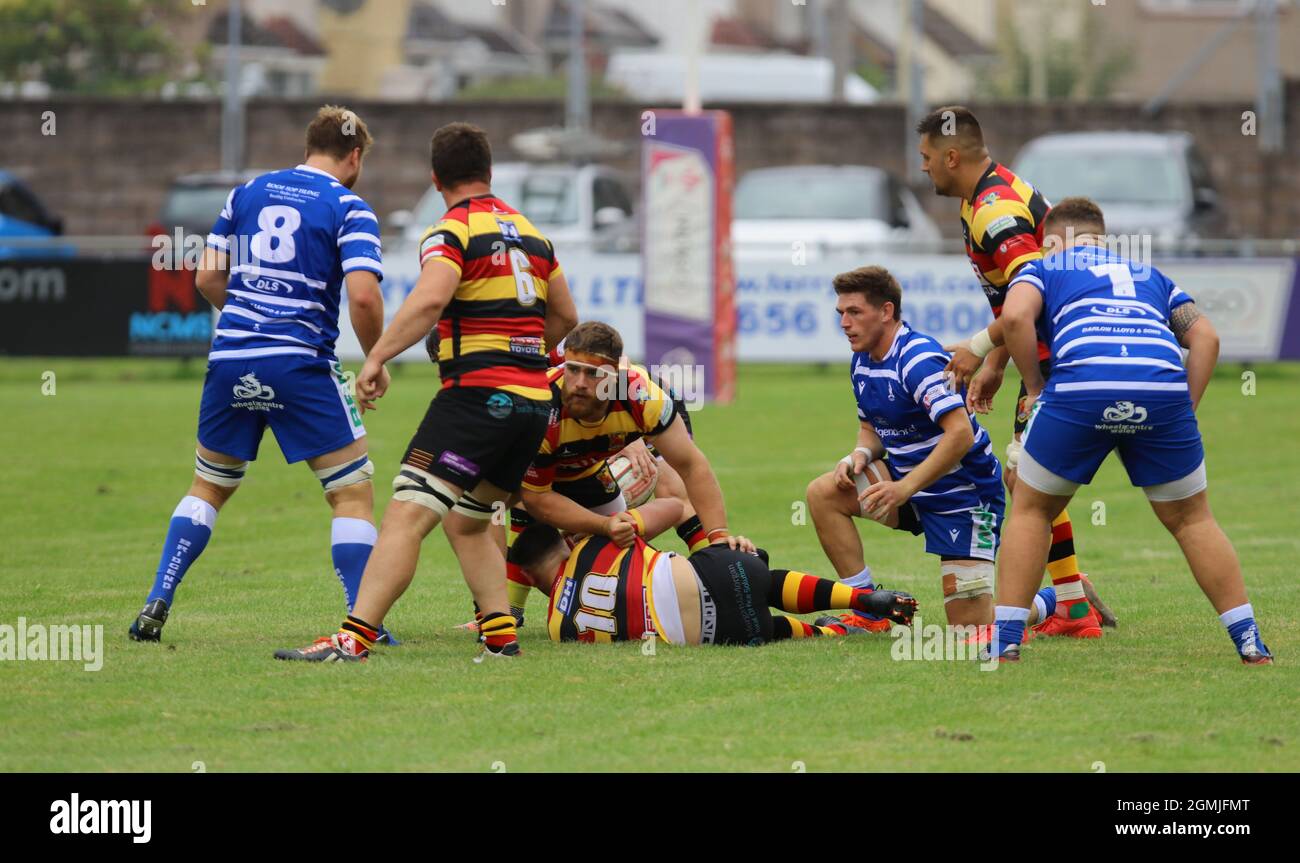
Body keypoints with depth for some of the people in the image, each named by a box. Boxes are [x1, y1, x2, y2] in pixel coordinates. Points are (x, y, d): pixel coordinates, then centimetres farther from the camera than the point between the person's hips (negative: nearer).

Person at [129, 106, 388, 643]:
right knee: (353, 493, 4)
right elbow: (363, 296, -14)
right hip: (301, 365, -5)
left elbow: (208, 278, 13)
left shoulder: (247, 194, 13)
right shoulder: (349, 209, -2)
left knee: (208, 487, 20)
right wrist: (376, 362, 0)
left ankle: (156, 605, 12)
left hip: (231, 358, 5)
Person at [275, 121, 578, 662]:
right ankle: (500, 634, 10)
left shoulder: (452, 232, -5)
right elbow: (565, 316, 26)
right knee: (467, 525, 21)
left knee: (406, 515, -15)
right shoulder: (530, 233, 18)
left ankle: (355, 638, -25)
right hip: (533, 400, 8)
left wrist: (377, 358, -23)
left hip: (476, 394, -8)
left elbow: (430, 298, -25)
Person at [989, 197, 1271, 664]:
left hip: (1079, 388, -2)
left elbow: (1015, 316, 1)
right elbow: (1204, 336, 21)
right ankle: (1250, 642, 14)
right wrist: (1186, 408, 20)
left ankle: (1005, 640, 12)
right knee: (1191, 519, 19)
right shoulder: (1149, 274, 35)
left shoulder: (1043, 269, 25)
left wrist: (1035, 388, 10)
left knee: (1031, 509, 18)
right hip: (1162, 388, 2)